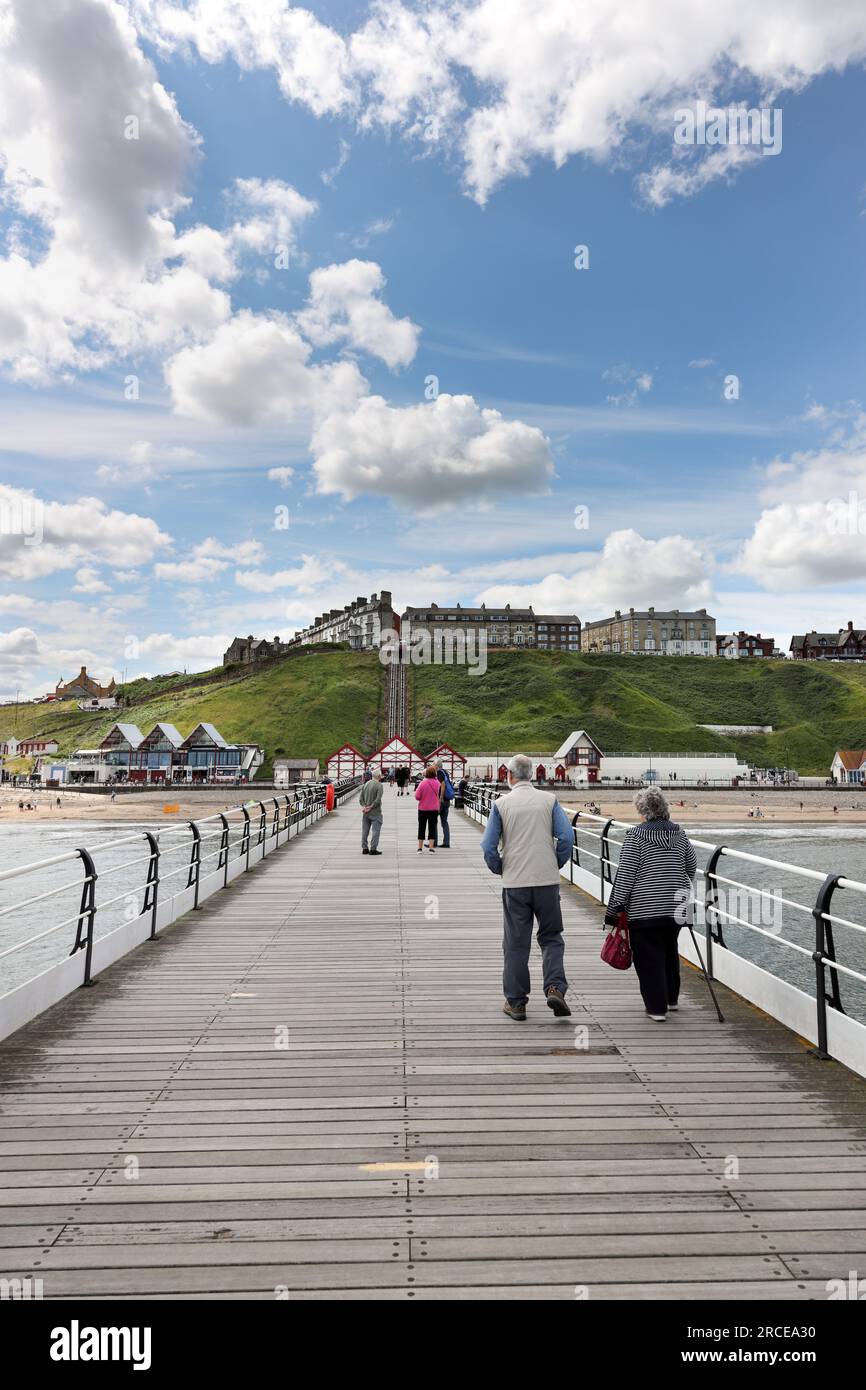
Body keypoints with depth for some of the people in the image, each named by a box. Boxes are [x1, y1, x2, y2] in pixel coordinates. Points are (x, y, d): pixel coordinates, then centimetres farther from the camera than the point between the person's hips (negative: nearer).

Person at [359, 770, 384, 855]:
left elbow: (361, 796, 5)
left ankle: (364, 848, 16)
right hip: (375, 812, -6)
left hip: (365, 812, 6)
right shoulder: (379, 785, -11)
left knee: (365, 830, 12)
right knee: (376, 830, 0)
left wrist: (363, 806, -3)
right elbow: (378, 799, -19)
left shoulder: (366, 784, 8)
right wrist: (371, 807, -11)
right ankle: (373, 849, -2)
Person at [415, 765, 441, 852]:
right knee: (432, 828, 7)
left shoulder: (422, 783, -16)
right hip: (434, 809, 1)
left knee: (421, 828, 10)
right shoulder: (437, 783, -5)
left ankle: (420, 848, 14)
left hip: (423, 809, -1)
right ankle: (431, 848, 3)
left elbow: (417, 797, -13)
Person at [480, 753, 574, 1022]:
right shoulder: (549, 800, 1)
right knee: (551, 938, 14)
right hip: (547, 881, 1)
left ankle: (516, 1002, 15)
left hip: (514, 883, 0)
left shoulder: (501, 803, -2)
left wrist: (499, 869, 13)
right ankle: (555, 988, -4)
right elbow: (567, 837, -5)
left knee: (516, 943, 9)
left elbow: (488, 846, -4)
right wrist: (556, 865, 9)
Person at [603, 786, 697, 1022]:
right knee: (669, 951, 23)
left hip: (644, 908, -5)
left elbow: (625, 875, -12)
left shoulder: (635, 835, -10)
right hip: (676, 906, 5)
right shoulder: (679, 833, 5)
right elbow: (692, 866, 17)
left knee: (649, 957, 5)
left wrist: (615, 910, -7)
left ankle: (657, 1007, 7)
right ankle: (672, 998, 35)